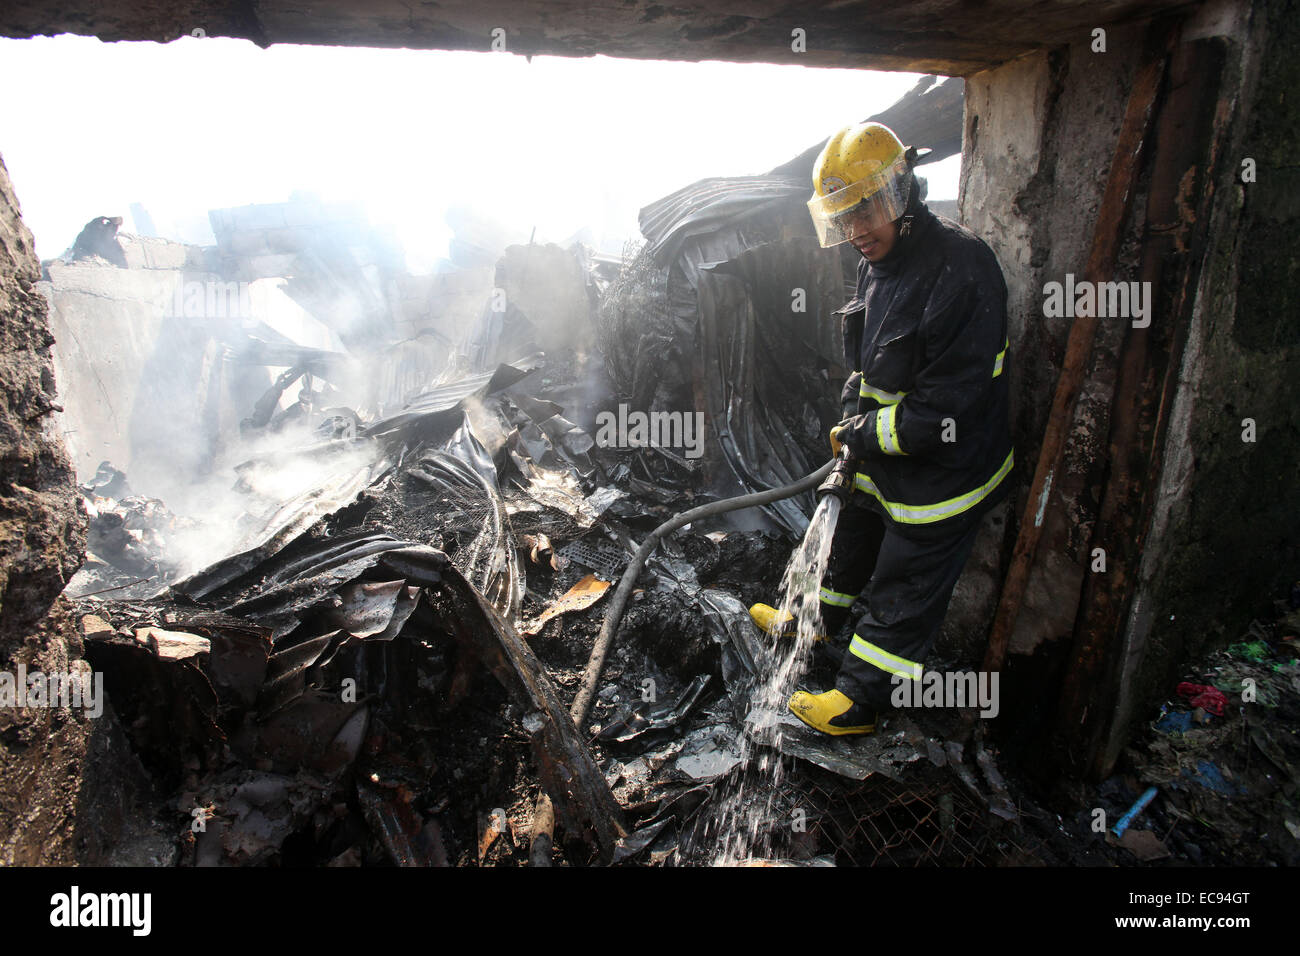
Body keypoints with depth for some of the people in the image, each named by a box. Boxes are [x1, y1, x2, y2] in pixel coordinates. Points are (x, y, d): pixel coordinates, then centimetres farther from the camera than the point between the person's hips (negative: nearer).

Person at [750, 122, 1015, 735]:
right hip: (883, 459, 9)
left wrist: (865, 434, -17)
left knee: (902, 590, 8)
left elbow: (947, 413, -29)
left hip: (942, 473, -8)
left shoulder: (960, 270, -28)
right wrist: (852, 420, 0)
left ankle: (859, 703, 25)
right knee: (853, 540, 27)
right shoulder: (880, 260, 1)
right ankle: (821, 622, 53)